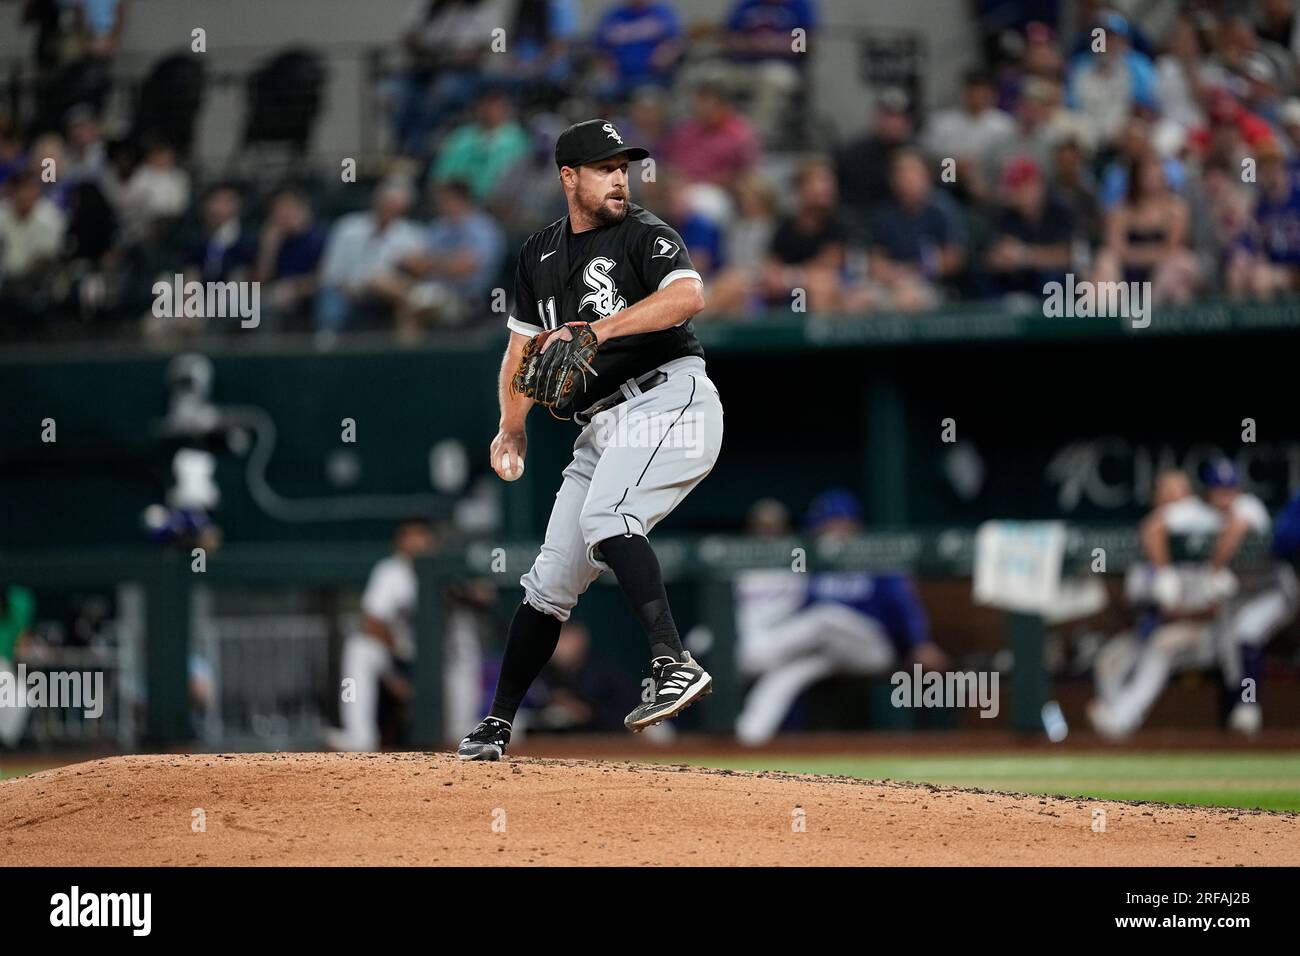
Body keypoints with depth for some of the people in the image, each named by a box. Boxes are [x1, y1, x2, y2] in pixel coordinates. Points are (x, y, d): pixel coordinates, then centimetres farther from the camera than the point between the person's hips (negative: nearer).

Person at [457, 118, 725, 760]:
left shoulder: (643, 234, -2)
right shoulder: (540, 255, 17)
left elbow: (689, 295, -22)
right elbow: (521, 348, 23)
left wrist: (597, 328, -27)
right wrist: (512, 429, 8)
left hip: (668, 400, -7)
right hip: (600, 428, 7)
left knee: (604, 516, -32)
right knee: (551, 580, 7)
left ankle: (674, 665, -40)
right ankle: (497, 725, 17)